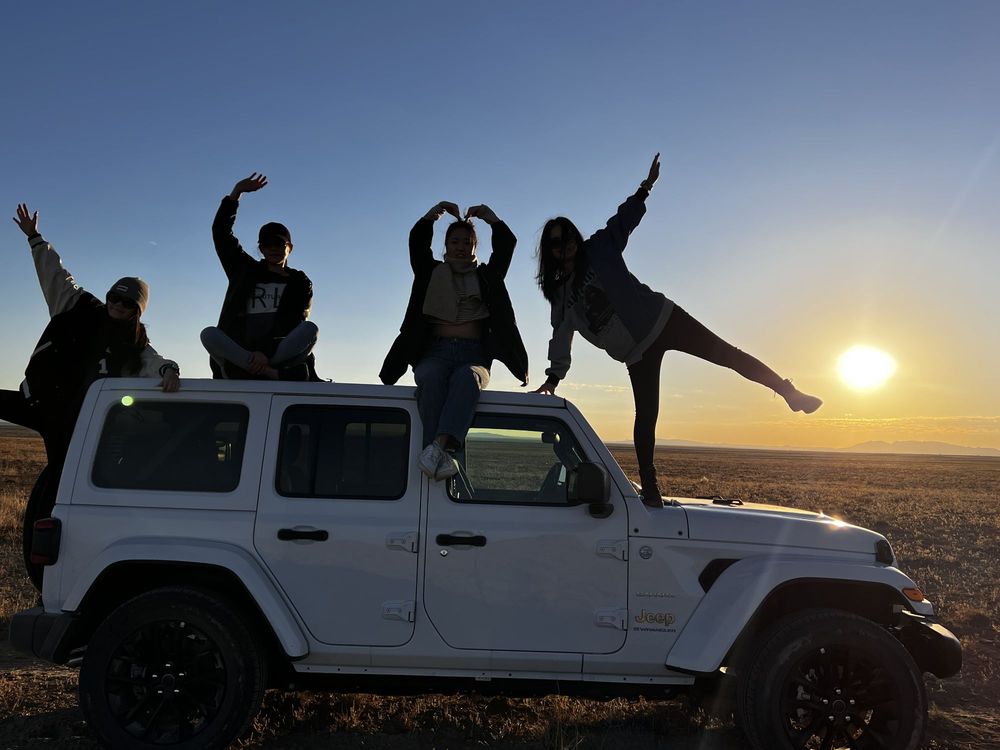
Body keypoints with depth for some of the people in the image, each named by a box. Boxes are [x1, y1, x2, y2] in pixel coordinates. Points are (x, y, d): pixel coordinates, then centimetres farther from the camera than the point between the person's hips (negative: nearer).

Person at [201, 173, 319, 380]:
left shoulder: (299, 283, 14)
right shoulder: (245, 271, 24)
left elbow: (293, 325, -2)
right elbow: (220, 231, 19)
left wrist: (266, 353, -19)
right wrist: (237, 191, 12)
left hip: (279, 355, -2)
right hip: (236, 352, 2)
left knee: (311, 329, -29)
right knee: (209, 334, -28)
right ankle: (275, 375, -43)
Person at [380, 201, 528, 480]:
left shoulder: (486, 276, 24)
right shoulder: (432, 273, 24)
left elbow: (507, 244, 14)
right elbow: (417, 241, 12)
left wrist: (489, 216, 6)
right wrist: (435, 211, 3)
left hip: (474, 355, 0)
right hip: (436, 352, 0)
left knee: (467, 377, -37)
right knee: (431, 378, -37)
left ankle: (437, 446, -56)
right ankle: (443, 455, -50)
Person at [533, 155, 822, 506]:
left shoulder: (599, 249, 1)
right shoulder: (561, 294, 6)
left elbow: (624, 220, -8)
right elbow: (561, 339, 4)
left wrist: (644, 188, -23)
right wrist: (553, 378, -5)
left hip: (659, 318, -1)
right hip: (636, 352, 2)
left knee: (725, 353, -5)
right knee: (645, 417, -1)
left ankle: (790, 393, 6)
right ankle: (649, 488, 7)